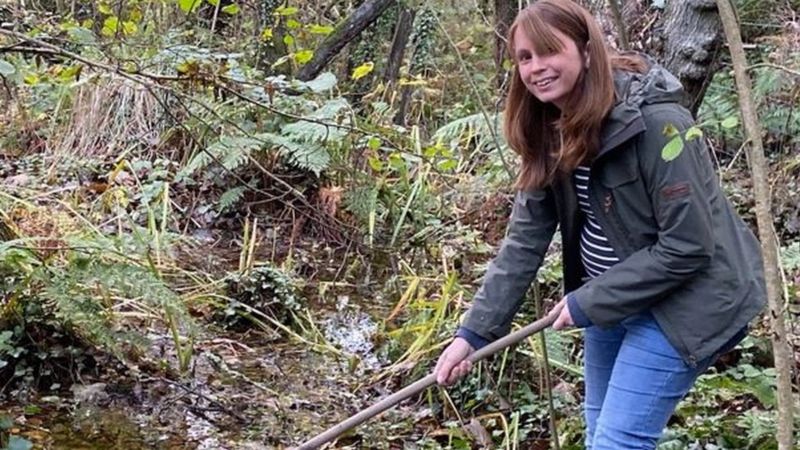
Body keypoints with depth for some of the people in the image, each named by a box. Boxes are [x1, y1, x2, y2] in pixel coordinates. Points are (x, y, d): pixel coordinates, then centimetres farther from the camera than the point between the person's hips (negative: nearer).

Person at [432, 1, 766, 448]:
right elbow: (524, 241, -3)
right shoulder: (552, 133, -4)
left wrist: (588, 303, -20)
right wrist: (474, 332, -9)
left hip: (684, 298, -8)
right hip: (612, 295, 8)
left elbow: (687, 249, -26)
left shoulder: (656, 123, -27)